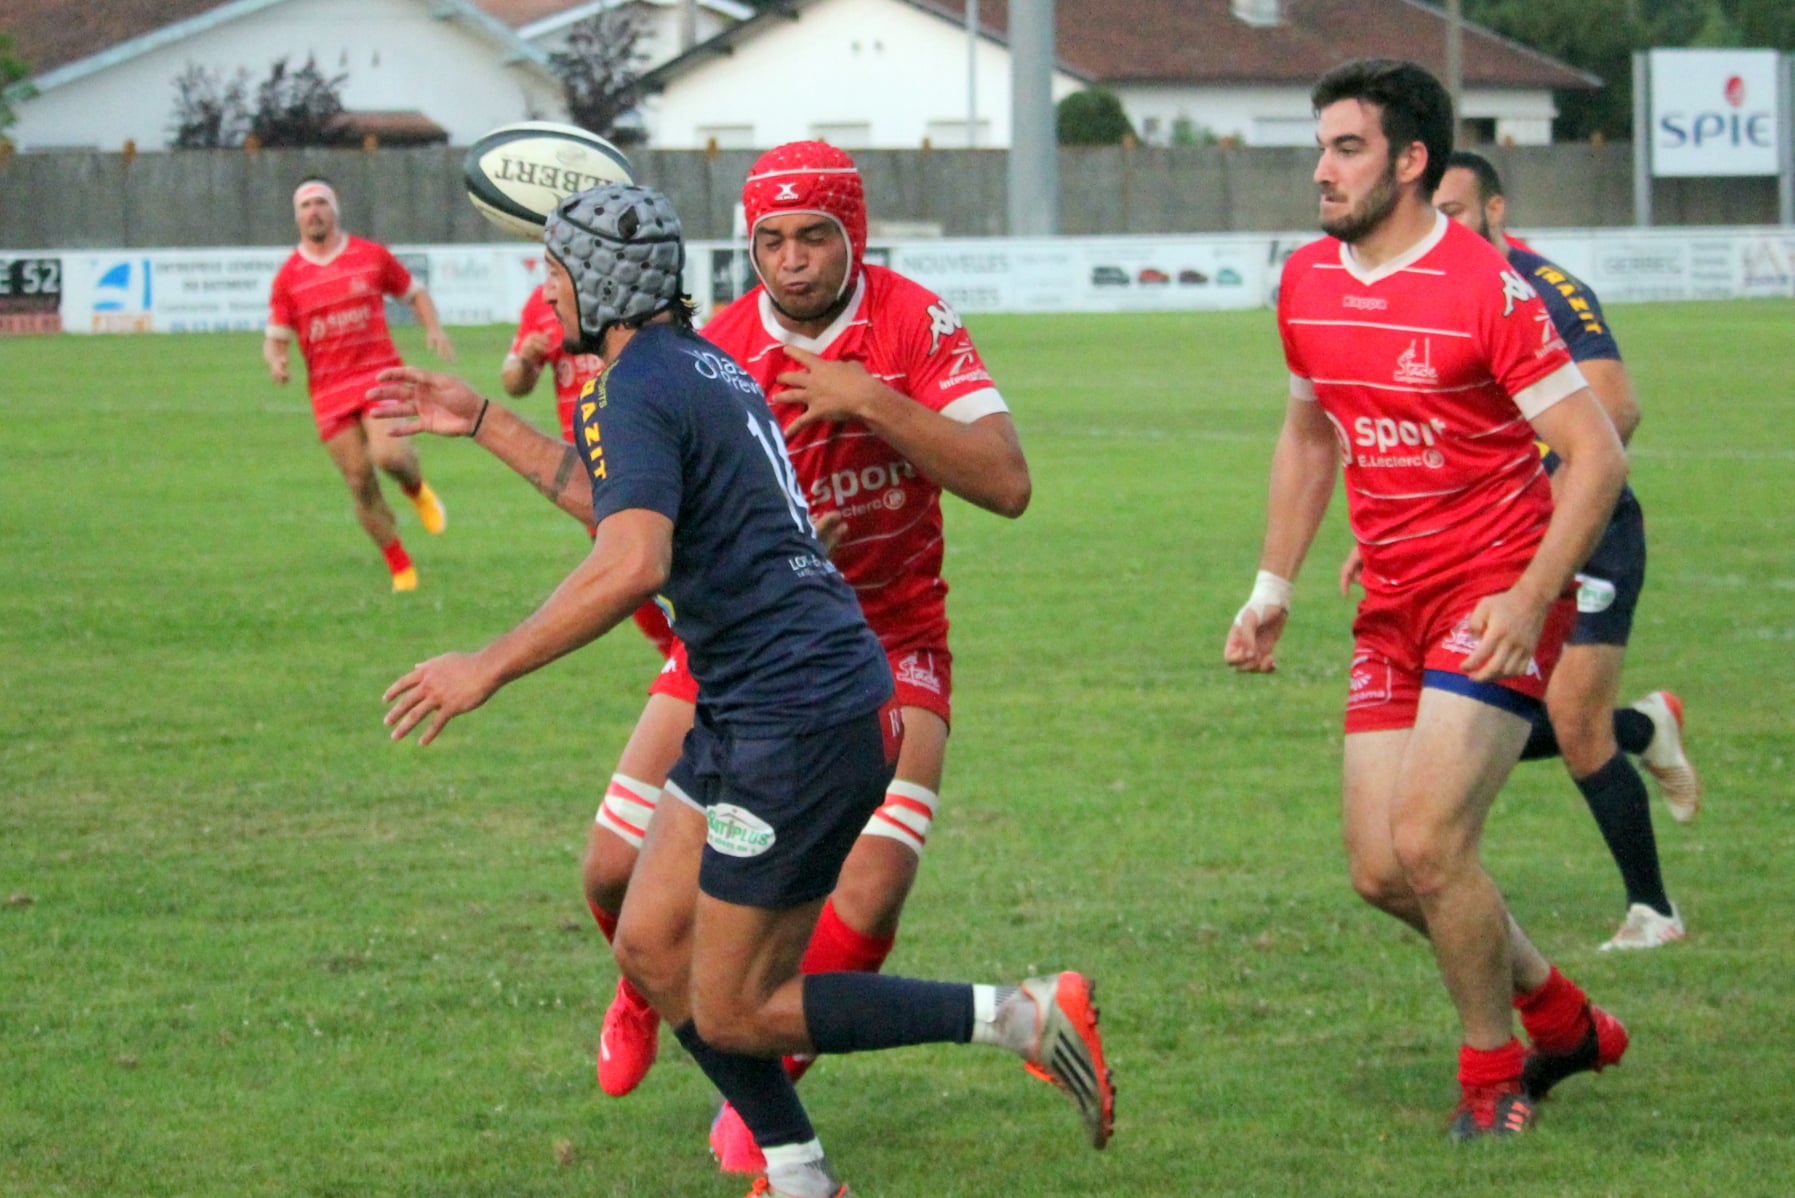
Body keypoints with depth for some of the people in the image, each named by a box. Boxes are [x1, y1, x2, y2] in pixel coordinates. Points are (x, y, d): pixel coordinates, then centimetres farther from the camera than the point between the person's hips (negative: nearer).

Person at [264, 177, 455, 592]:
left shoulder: (372, 256, 4)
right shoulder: (288, 277, 4)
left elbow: (415, 292, 17)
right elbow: (275, 337, 8)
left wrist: (434, 329, -2)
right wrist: (275, 360, -16)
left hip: (378, 373, -2)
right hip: (329, 390, 2)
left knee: (386, 454, -26)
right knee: (360, 481, -1)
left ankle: (417, 489, 11)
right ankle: (400, 568, 13)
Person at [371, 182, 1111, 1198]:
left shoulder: (637, 388, -14)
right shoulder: (702, 364, 17)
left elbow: (631, 566, -30)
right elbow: (628, 502, 36)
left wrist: (488, 668, -25)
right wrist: (482, 423, 38)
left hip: (802, 726, -10)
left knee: (733, 1013, -3)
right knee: (653, 947, 13)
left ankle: (1025, 1018, -5)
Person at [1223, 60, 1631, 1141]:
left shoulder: (1486, 289, -16)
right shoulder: (1309, 283, 5)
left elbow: (1598, 454, -16)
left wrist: (1527, 602, -25)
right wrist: (1273, 587, 17)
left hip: (1496, 596, -7)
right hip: (1393, 605, 7)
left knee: (1429, 844, -16)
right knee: (1381, 871, 2)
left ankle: (1494, 1073, 6)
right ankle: (1563, 1022, 24)